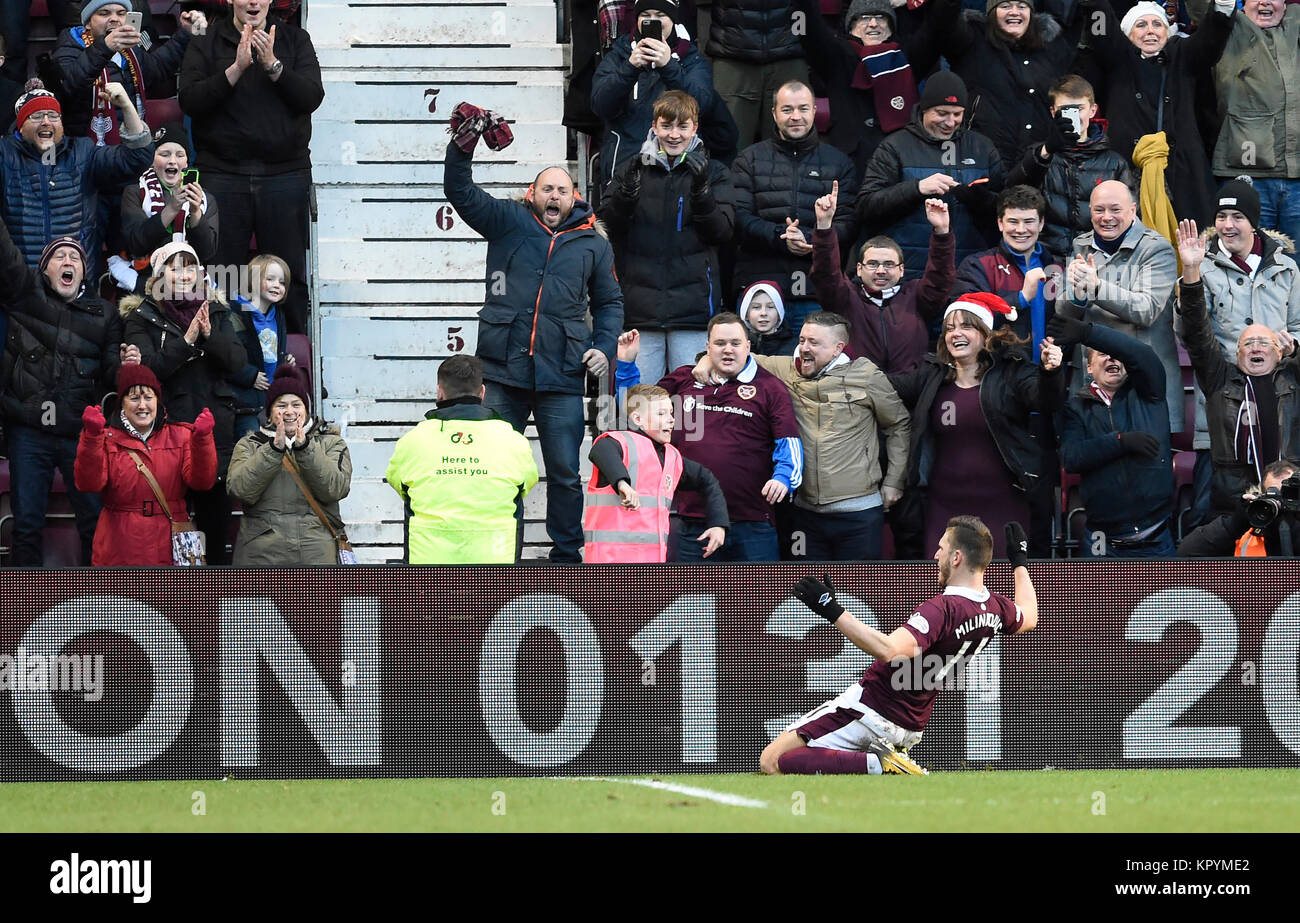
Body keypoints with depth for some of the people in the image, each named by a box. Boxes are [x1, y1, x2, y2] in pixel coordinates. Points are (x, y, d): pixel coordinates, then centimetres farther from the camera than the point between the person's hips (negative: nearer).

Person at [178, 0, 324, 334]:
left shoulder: (295, 40, 8)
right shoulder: (206, 43, 5)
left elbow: (312, 97, -4)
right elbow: (189, 100, -7)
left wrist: (272, 65, -17)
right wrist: (236, 69, -18)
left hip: (285, 172, 1)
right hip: (223, 175, -1)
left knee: (291, 275, 2)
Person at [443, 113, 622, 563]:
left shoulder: (593, 244, 14)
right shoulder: (508, 222, 10)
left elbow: (610, 302, 21)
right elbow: (460, 192, 4)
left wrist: (604, 347, 6)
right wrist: (462, 148, -12)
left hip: (561, 378, 0)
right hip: (503, 373, 0)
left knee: (564, 474, 2)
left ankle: (567, 555, 13)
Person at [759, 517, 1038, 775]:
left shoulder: (943, 608, -25)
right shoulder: (995, 607, 1)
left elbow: (888, 650, -40)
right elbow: (1028, 618, 26)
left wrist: (834, 612, -38)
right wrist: (1020, 563, 40)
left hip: (871, 708, -9)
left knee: (772, 762, -10)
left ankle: (878, 763, -18)